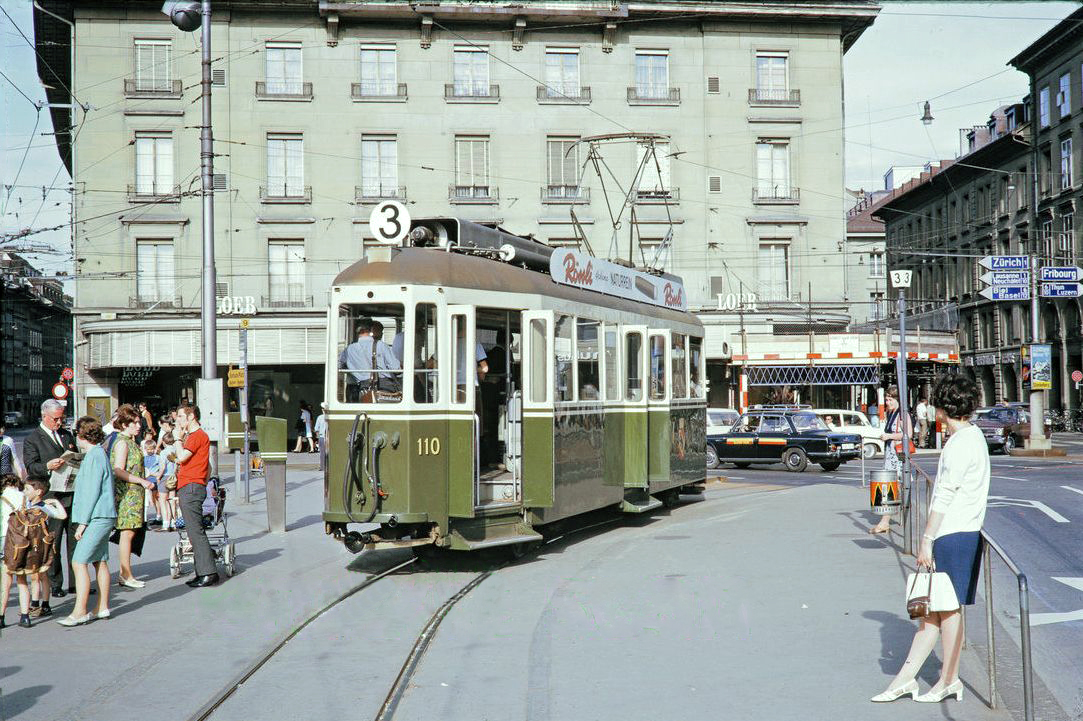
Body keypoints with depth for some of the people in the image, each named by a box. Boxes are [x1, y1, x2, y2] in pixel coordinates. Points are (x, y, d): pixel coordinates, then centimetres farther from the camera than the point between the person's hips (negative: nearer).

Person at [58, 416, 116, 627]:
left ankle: (80, 612, -10)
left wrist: (82, 522, -16)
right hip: (104, 517, 10)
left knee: (79, 562, -10)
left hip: (97, 518, -10)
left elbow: (91, 491, -18)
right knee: (100, 561, 12)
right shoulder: (100, 453, 16)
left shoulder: (94, 456, -15)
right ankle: (103, 607, 17)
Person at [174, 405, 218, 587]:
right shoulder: (192, 436, 22)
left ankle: (209, 573, -12)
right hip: (186, 488, 10)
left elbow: (181, 458, -16)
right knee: (194, 532, 9)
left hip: (191, 488, -10)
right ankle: (202, 572, 11)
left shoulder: (198, 435, -10)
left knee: (195, 531, -11)